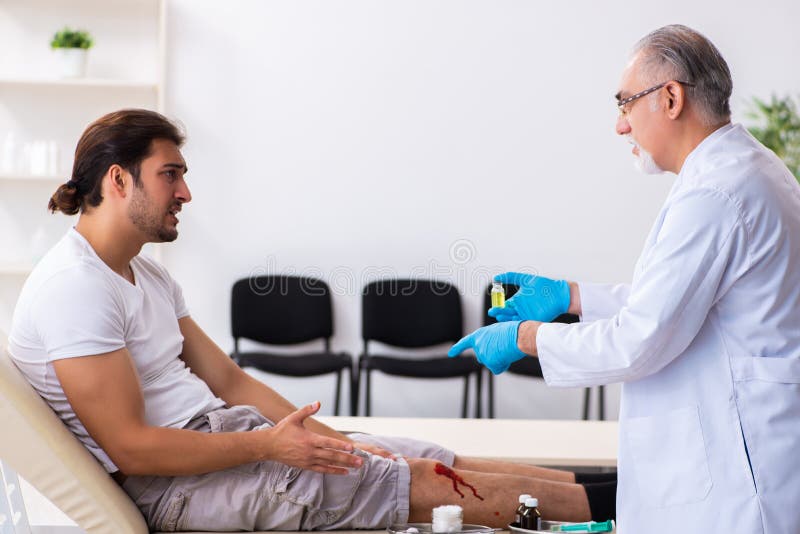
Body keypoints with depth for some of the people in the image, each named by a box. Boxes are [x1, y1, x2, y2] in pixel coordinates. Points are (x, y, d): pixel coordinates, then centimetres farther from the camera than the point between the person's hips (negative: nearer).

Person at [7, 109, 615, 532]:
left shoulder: (145, 275, 13)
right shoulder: (75, 288, -19)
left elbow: (228, 380, 11)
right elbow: (131, 449, -22)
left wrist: (333, 440, 1)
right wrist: (268, 446, -19)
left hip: (219, 431, 9)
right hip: (174, 482, -9)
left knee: (439, 463, 0)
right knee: (420, 480, -10)